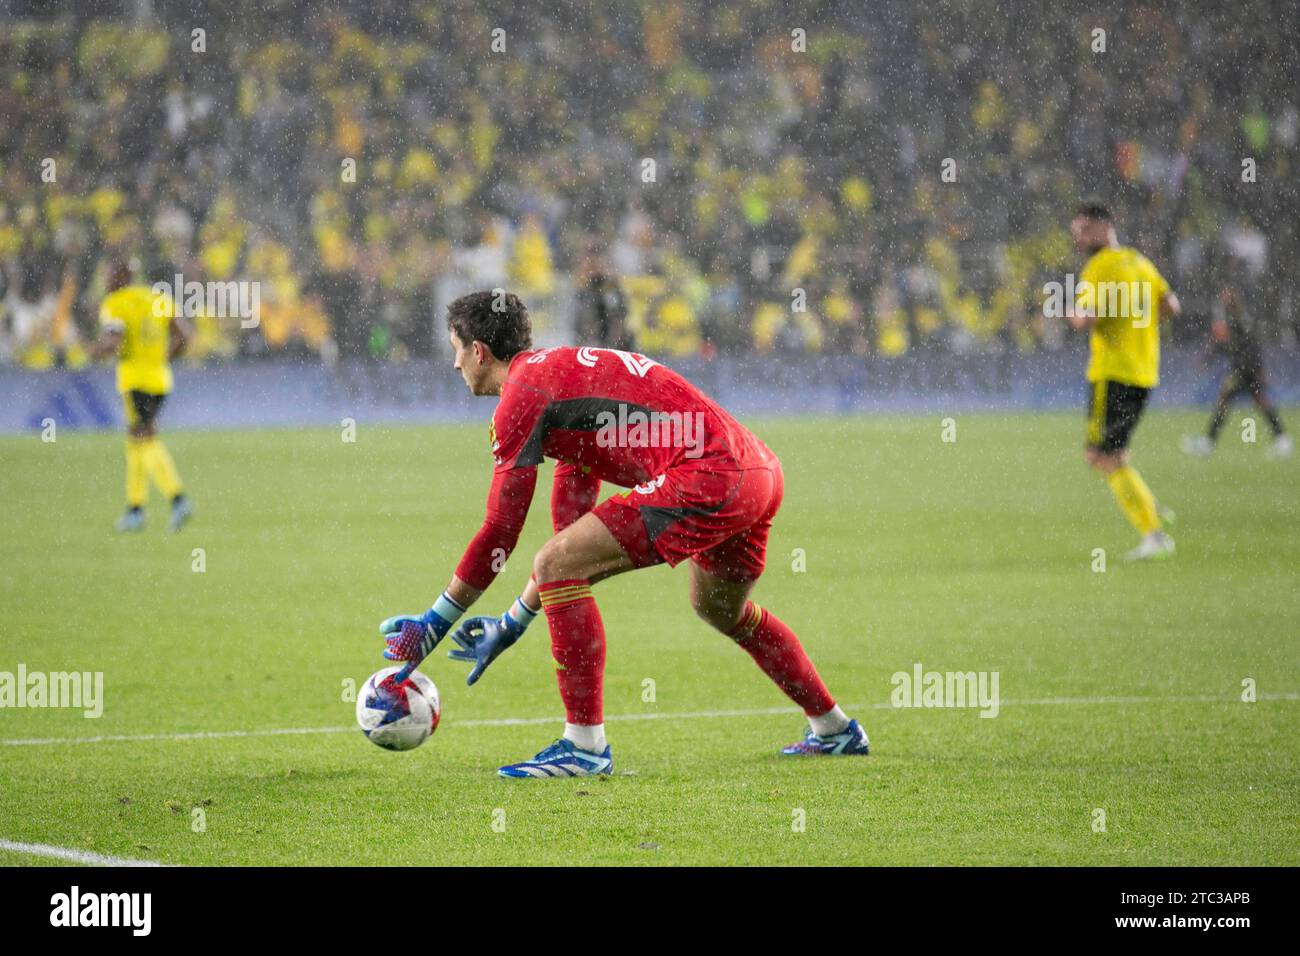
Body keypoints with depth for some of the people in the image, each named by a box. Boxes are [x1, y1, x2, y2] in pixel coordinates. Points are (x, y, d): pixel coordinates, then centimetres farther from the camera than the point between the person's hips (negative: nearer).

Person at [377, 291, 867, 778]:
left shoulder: (523, 391, -2)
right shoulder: (565, 372, 27)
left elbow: (501, 531, -4)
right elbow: (574, 528, 29)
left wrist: (435, 623, 4)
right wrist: (512, 624, 32)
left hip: (709, 479, -10)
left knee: (556, 566, -10)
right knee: (721, 607, 35)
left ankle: (585, 744, -9)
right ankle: (835, 730, 47)